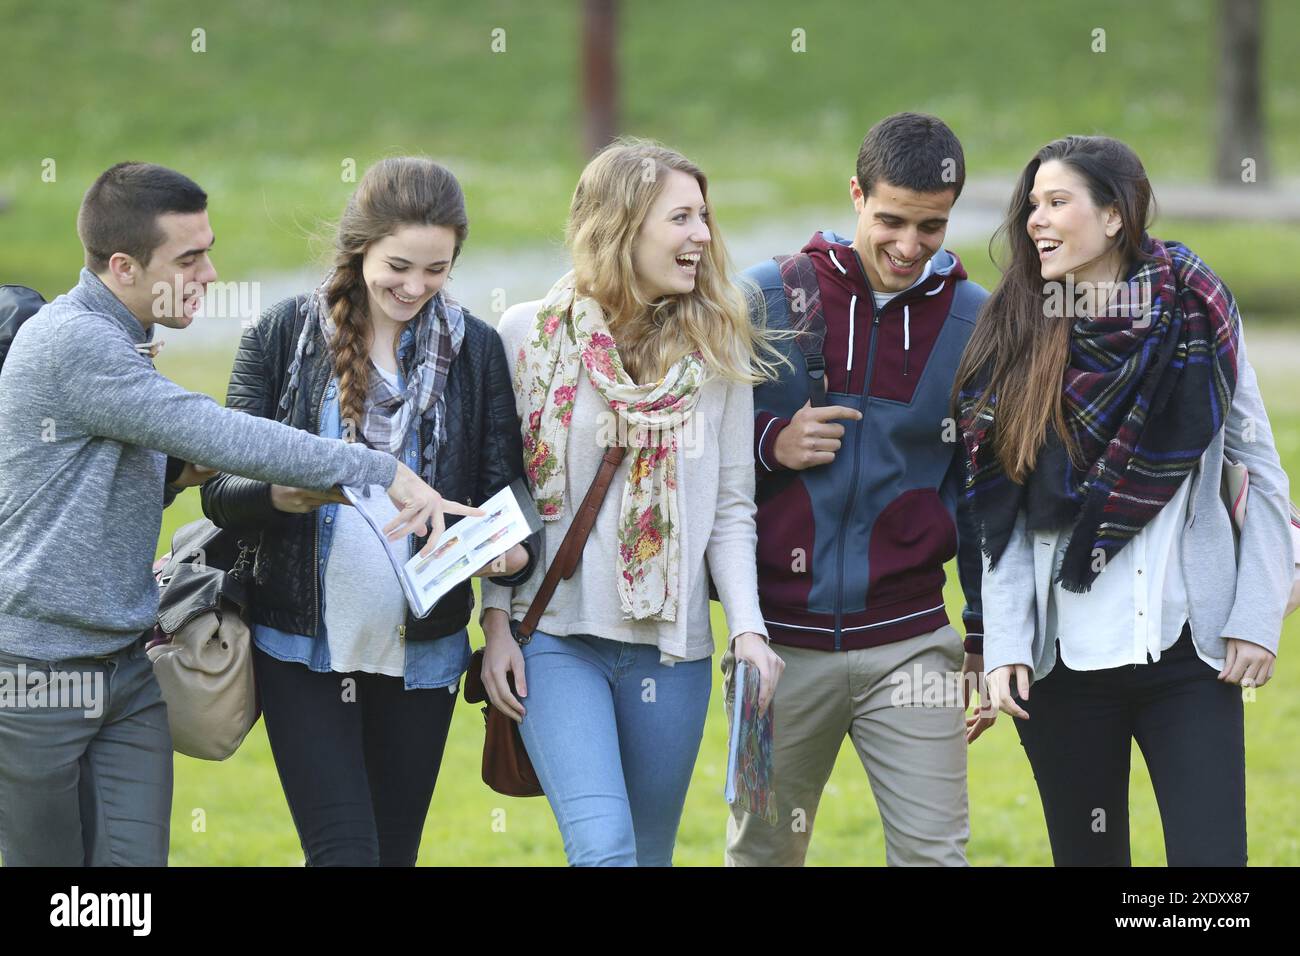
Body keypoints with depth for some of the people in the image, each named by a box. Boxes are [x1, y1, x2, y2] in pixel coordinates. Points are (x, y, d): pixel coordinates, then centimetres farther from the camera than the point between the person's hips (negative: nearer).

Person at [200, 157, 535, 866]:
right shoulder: (284, 335, -2)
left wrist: (509, 549, -21)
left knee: (395, 852, 11)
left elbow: (503, 488, 3)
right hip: (303, 647, -2)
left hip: (423, 653, 2)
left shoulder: (476, 350, 3)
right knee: (343, 852, -13)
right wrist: (283, 493, -26)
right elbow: (220, 491, -3)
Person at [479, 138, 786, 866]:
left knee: (650, 853, 8)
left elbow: (731, 510, 5)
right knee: (602, 848, -18)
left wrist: (747, 627, -7)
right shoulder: (531, 334, 0)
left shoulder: (717, 349, 5)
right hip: (557, 638, -3)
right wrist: (497, 622, -3)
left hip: (673, 647, 3)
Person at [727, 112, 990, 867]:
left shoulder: (974, 322, 3)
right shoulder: (767, 298, 0)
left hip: (910, 643, 0)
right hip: (780, 643, 0)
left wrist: (988, 636, 11)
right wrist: (770, 445, -13)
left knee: (933, 850, -7)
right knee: (763, 851, 9)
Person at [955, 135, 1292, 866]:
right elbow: (1002, 514, 2)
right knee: (1088, 853, 8)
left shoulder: (1197, 318, -1)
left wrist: (1258, 616, -5)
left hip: (1188, 652, -2)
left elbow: (1263, 475, 3)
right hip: (1063, 660, 2)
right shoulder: (1016, 339, 3)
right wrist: (1006, 643, -6)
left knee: (1211, 854, -7)